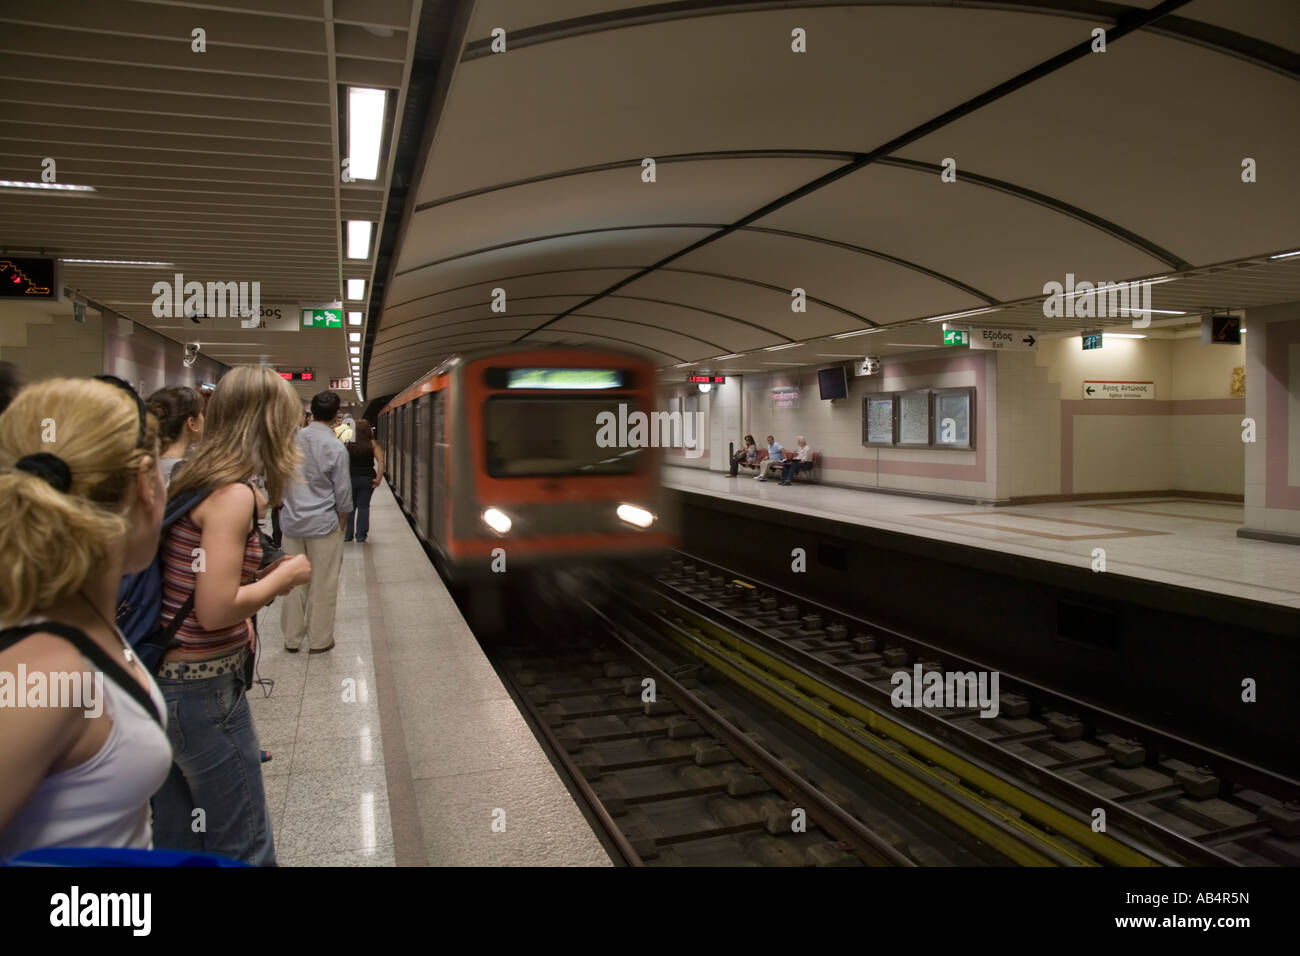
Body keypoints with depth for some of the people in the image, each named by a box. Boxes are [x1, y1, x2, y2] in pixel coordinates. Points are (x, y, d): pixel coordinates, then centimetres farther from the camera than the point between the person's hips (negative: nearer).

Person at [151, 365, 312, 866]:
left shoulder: (190, 482, 8)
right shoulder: (234, 494, -20)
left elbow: (194, 582, 13)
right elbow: (216, 610, -24)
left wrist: (261, 576, 9)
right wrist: (283, 577, -11)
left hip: (164, 677, 9)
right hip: (204, 687, -9)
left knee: (175, 838, 23)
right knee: (242, 845, 6)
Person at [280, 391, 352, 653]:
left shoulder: (291, 440, 1)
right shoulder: (335, 447, -12)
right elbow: (342, 490, -7)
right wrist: (342, 518, 8)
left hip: (292, 521, 5)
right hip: (322, 523, -4)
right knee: (323, 583, 6)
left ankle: (292, 638, 21)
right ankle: (319, 640, 15)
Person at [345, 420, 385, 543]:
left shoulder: (348, 443, -3)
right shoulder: (373, 444, -4)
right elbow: (381, 461, -12)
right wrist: (378, 478, -12)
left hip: (350, 478, 0)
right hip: (367, 478, 0)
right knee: (363, 506, 9)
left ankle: (347, 534, 15)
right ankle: (361, 535, 8)